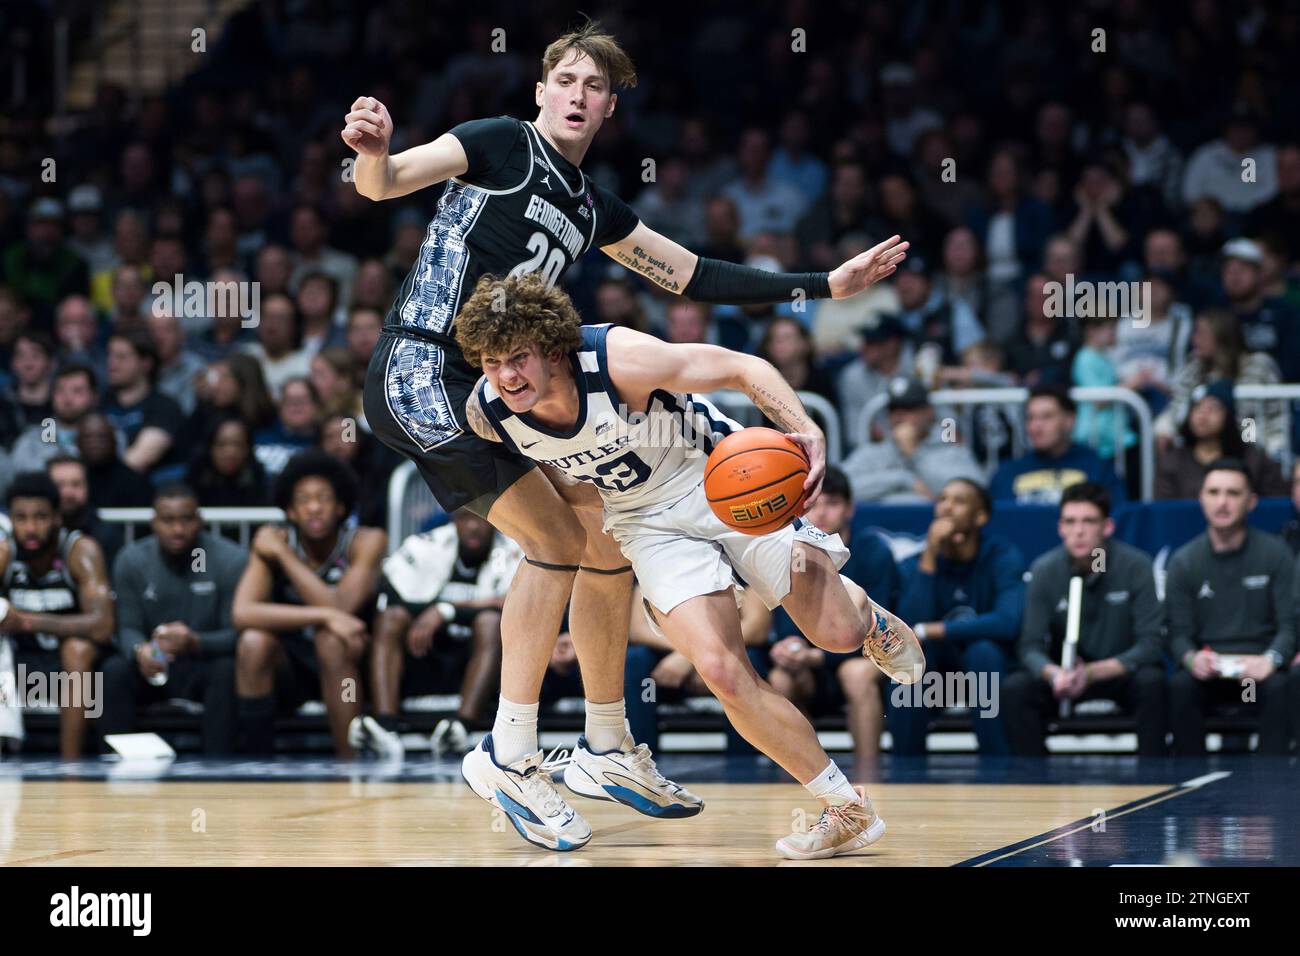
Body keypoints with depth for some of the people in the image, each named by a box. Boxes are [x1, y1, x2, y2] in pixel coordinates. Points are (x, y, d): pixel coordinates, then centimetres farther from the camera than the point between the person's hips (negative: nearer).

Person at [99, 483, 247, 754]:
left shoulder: (232, 560, -12)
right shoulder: (131, 561, -4)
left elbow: (237, 633, -13)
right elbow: (128, 628, -5)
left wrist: (195, 643, -35)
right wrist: (139, 650, -30)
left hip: (206, 665, -2)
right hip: (154, 667, 2)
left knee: (227, 670, -35)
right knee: (114, 671, -28)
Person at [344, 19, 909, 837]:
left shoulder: (593, 208, 18)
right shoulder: (503, 144, -4)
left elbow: (692, 276, 22)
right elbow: (384, 183, -14)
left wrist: (823, 286, 20)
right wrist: (373, 153, -39)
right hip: (421, 373, -9)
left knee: (608, 550, 10)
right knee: (555, 540, -17)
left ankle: (607, 750, 22)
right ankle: (510, 755, -14)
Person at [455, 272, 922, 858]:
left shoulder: (619, 359, -31)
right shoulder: (487, 414, -18)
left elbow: (744, 369, -22)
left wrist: (808, 434, -36)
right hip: (647, 520, 3)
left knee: (838, 634, -8)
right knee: (722, 673, -17)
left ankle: (866, 614, 33)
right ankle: (847, 811, -2)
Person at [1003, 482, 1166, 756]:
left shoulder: (1135, 566, -16)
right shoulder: (1043, 571, -10)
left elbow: (1150, 643, -19)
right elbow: (1031, 646, -12)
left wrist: (1092, 673, -33)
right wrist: (1053, 673, -37)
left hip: (1122, 672, -2)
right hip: (1067, 671, 2)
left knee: (1151, 682, -34)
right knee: (1014, 689, -25)